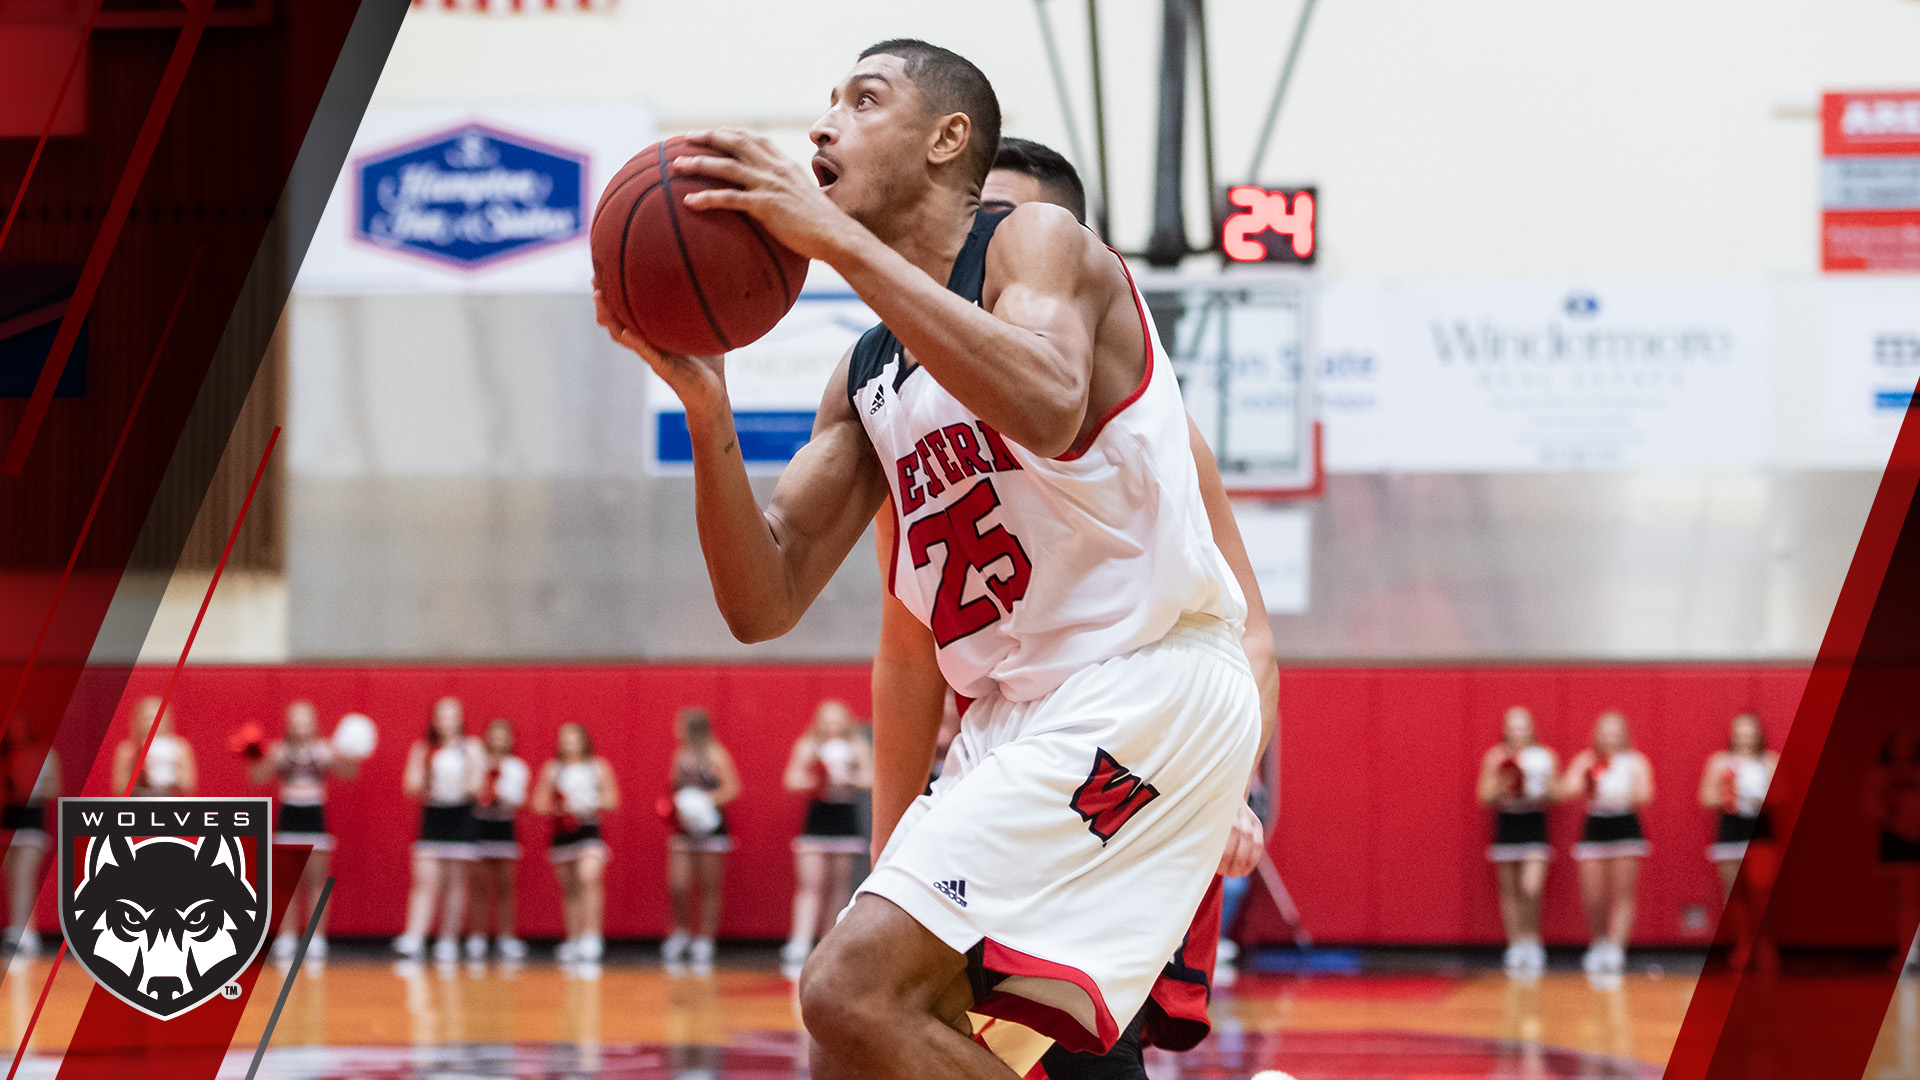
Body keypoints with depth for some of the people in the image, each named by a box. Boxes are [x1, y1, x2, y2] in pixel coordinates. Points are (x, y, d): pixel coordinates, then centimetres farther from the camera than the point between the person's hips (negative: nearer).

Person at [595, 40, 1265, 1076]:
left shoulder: (1037, 241, -5)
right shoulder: (867, 377, 17)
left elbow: (1048, 409, -29)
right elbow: (766, 603, 10)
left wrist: (835, 237, -29)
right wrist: (704, 407, -5)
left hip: (1146, 684, -9)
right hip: (1016, 715, 9)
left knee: (855, 991, -22)